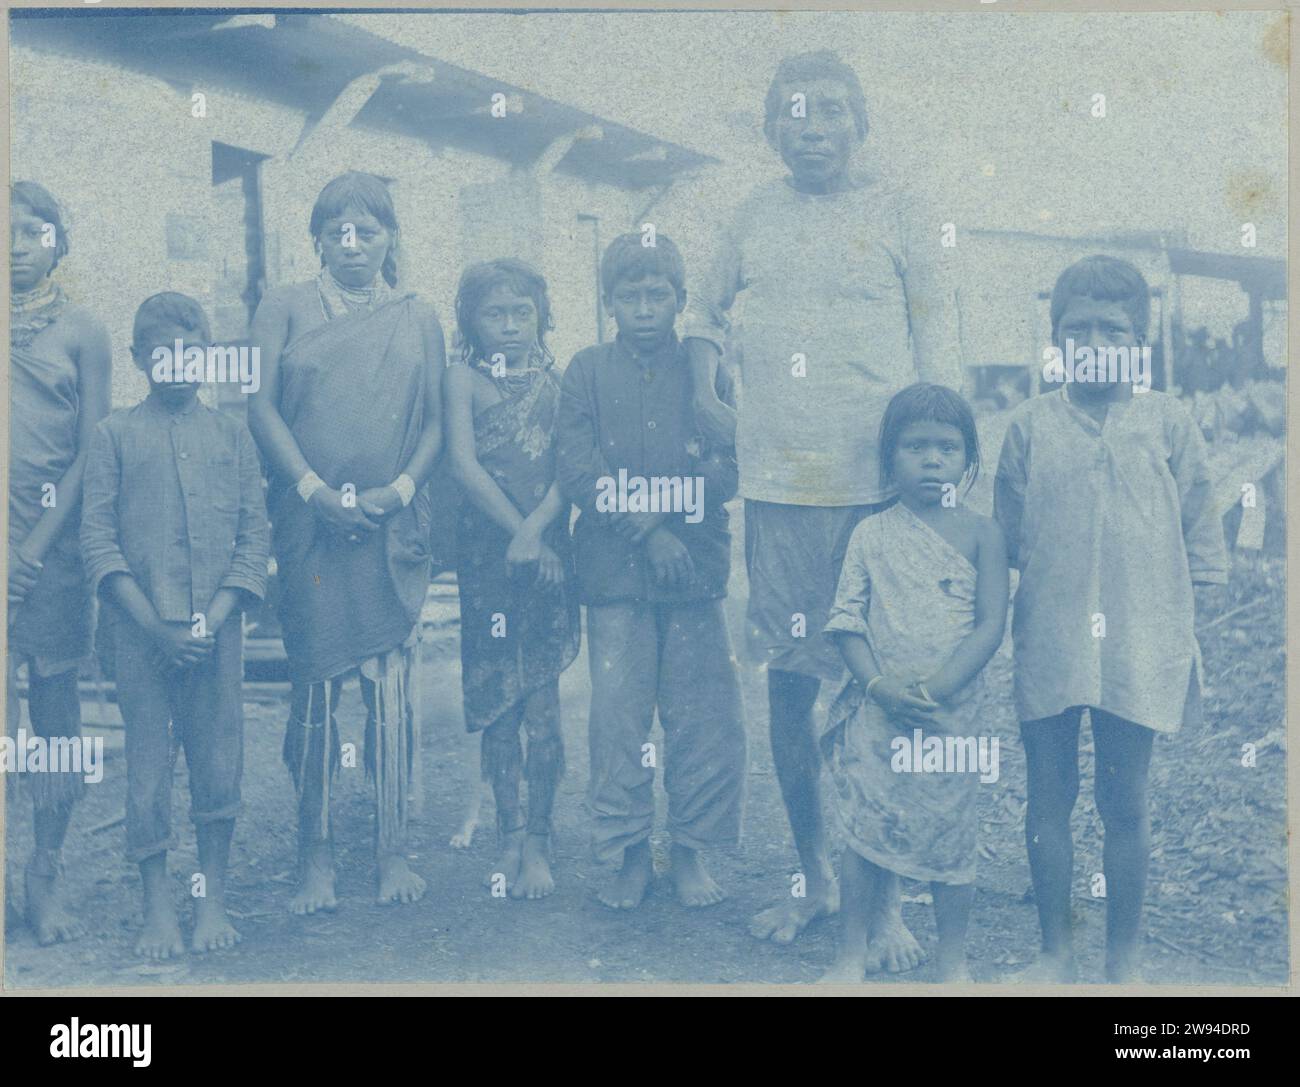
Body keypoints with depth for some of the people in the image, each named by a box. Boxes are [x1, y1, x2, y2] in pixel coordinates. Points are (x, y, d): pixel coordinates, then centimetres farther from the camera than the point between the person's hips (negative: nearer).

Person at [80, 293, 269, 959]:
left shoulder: (231, 434, 9)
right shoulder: (115, 435, 4)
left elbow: (255, 536, 5)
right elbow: (97, 539, -2)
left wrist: (213, 619, -8)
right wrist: (154, 624, -11)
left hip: (217, 629, 1)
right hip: (140, 630, -1)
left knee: (219, 764, 3)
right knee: (147, 766, 2)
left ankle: (211, 898, 16)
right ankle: (157, 905, 14)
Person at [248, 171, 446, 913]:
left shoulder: (418, 319, 14)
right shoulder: (286, 309, 10)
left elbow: (435, 421, 9)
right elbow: (262, 405, 1)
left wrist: (401, 488, -8)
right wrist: (313, 488, -11)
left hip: (395, 525, 1)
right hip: (311, 523, -1)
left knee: (394, 685, -2)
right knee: (315, 685, 0)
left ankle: (394, 852, 5)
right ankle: (317, 858, 6)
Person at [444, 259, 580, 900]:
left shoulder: (556, 381, 8)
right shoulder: (463, 379, 3)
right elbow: (464, 465, -7)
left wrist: (537, 529, -16)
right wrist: (516, 530, -13)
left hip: (546, 548, 1)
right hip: (485, 548, -1)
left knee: (543, 699, -3)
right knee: (497, 697, 4)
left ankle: (537, 841, 4)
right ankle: (508, 835, 15)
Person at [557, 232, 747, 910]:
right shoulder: (586, 372, 8)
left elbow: (733, 471, 5)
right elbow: (578, 473, -3)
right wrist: (647, 530, -12)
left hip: (694, 572, 1)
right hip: (614, 573, -1)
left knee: (704, 717, 1)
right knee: (618, 717, -1)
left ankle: (690, 852, 14)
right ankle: (629, 853, 12)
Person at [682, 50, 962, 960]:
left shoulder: (900, 216, 3)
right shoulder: (756, 215, 13)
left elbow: (940, 340, 2)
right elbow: (705, 311, 25)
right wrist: (704, 394, 8)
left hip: (880, 485, -3)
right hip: (777, 485, 4)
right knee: (788, 684, 8)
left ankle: (888, 901, 9)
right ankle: (815, 878, 23)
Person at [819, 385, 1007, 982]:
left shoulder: (981, 533, 0)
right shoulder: (871, 534, 3)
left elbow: (991, 624, -6)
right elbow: (846, 620, -1)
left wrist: (934, 687, -16)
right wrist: (878, 684, -16)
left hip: (951, 711, -1)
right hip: (875, 710, 1)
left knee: (949, 833, 5)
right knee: (865, 830, 4)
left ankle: (952, 957, 21)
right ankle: (851, 952, 17)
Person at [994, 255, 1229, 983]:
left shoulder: (1168, 424, 0)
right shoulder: (1031, 426, 1)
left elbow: (1200, 533, 4)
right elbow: (1009, 538, 8)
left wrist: (1195, 643, 3)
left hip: (1140, 644, -1)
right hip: (1049, 644, 1)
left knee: (1126, 804, 7)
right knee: (1049, 800, 8)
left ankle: (1125, 956, 21)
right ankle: (1056, 950, 23)